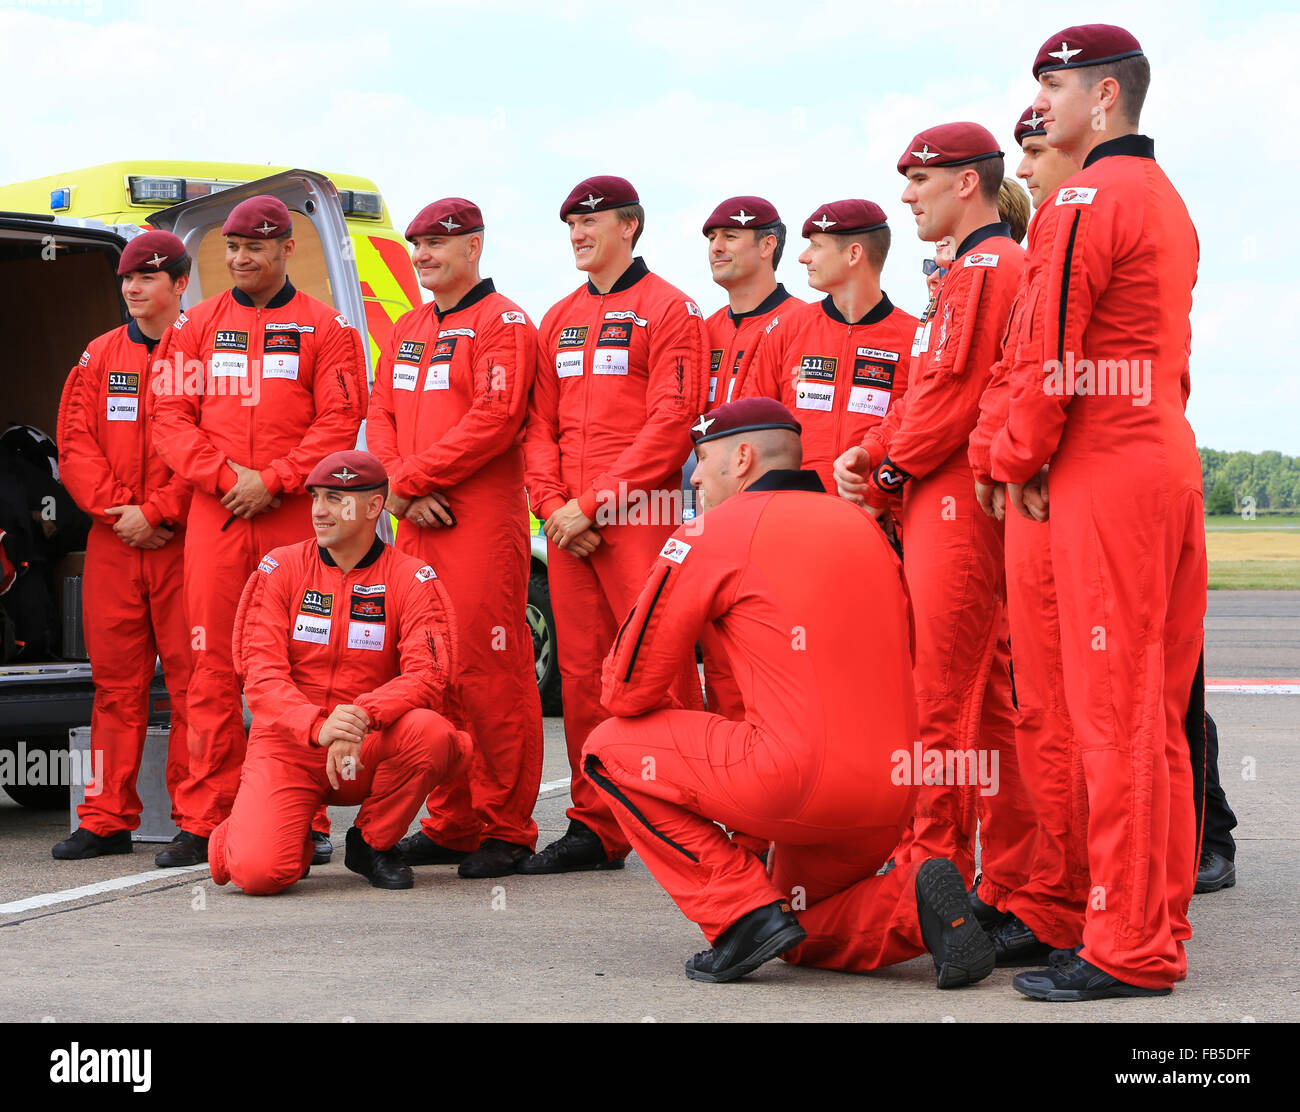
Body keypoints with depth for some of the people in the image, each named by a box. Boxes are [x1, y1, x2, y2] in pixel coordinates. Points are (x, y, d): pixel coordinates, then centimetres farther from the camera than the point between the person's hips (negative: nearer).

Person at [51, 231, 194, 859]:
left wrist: (154, 513, -13)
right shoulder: (99, 358, 14)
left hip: (182, 541, -4)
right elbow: (75, 444, 8)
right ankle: (107, 819, 10)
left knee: (189, 678, -3)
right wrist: (116, 508, -6)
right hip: (111, 541, 4)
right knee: (115, 678, 6)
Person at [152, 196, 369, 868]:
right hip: (214, 516, 2)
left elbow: (339, 421, -2)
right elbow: (171, 415, 8)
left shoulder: (326, 329, 7)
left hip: (296, 516, -2)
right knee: (213, 667, 0)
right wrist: (226, 476, -7)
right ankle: (204, 821, 3)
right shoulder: (195, 327, 15)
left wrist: (272, 482, -11)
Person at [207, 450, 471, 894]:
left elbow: (428, 676, -15)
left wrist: (362, 716, -34)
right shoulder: (280, 569, -1)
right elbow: (262, 675, -10)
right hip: (288, 745, -1)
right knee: (257, 872, -26)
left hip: (370, 751, 1)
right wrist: (318, 726, -30)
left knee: (428, 729, -33)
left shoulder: (412, 579, -2)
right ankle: (294, 841, 14)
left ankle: (372, 843, -4)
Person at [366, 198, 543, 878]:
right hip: (417, 526, 8)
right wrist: (407, 491, -3)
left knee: (490, 673, -8)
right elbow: (382, 419, 15)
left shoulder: (502, 323, -4)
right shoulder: (406, 332, 21)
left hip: (483, 523, -8)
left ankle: (505, 829, -2)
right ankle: (450, 824, 16)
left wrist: (409, 479, -13)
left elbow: (494, 420, -15)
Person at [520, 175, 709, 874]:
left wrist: (595, 503, -14)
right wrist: (553, 506, -1)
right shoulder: (559, 320, 20)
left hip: (640, 514, -7)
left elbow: (672, 422, -10)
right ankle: (596, 828, 13)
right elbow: (540, 424, 17)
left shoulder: (668, 309, -1)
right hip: (568, 526, 7)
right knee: (581, 673, 7)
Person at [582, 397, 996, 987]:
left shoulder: (715, 532, -1)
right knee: (803, 940, 29)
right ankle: (913, 903, -1)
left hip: (801, 782, -8)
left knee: (611, 749, 9)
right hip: (892, 793, 8)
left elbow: (627, 690, 0)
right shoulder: (863, 525, 19)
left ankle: (746, 913, -1)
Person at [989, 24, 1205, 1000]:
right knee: (1158, 713, 12)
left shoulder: (1086, 202, -11)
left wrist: (1019, 462, -2)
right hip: (1172, 459, 10)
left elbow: (1051, 357, -15)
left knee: (1115, 714, -7)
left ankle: (1128, 949, -5)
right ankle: (1161, 927, 18)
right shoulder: (1167, 201, 19)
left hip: (1106, 476, -10)